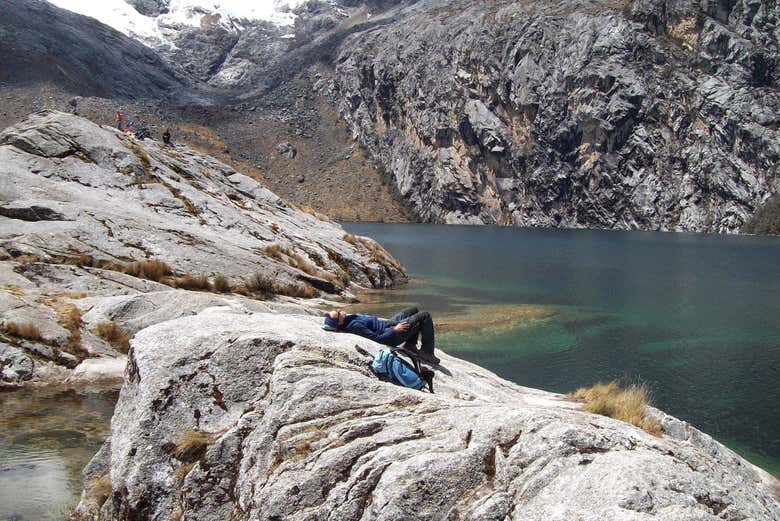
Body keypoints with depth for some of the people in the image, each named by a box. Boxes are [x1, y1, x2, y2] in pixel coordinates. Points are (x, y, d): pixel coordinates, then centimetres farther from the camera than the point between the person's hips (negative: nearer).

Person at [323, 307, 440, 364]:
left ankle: (410, 344, 22)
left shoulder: (349, 319, -2)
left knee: (414, 310, 24)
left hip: (388, 323, 10)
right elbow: (378, 338, -30)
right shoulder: (354, 326, -31)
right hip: (391, 333, -10)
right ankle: (427, 353, 1)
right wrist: (395, 330, -24)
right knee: (425, 316, -8)